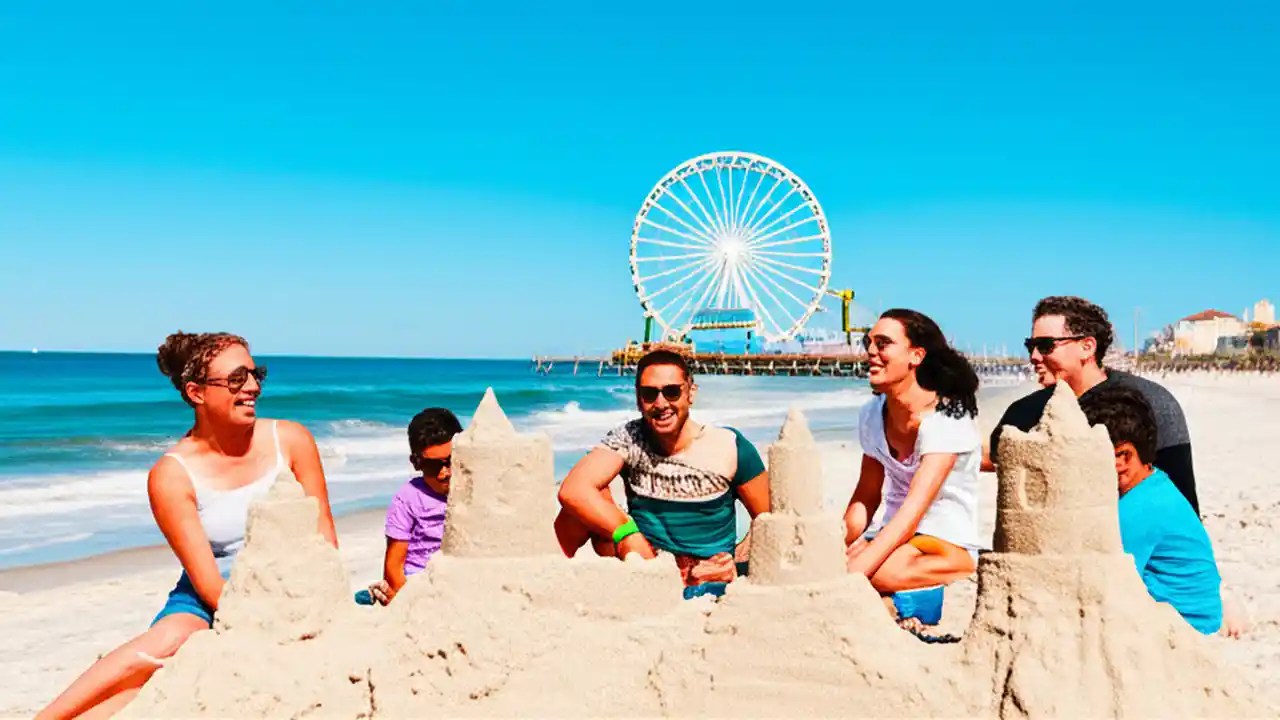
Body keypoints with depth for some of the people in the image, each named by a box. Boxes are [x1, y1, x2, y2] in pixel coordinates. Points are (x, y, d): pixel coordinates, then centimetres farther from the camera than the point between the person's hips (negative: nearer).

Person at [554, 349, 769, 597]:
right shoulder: (629, 440, -4)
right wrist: (628, 535, -27)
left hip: (705, 580, -3)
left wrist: (735, 562, -17)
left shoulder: (730, 448, -6)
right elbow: (573, 490, -20)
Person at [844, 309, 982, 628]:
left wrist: (854, 570, -36)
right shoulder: (872, 414, 3)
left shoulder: (947, 416, -17)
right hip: (896, 537, 6)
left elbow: (914, 508, -27)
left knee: (880, 570, -37)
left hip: (950, 546, -6)